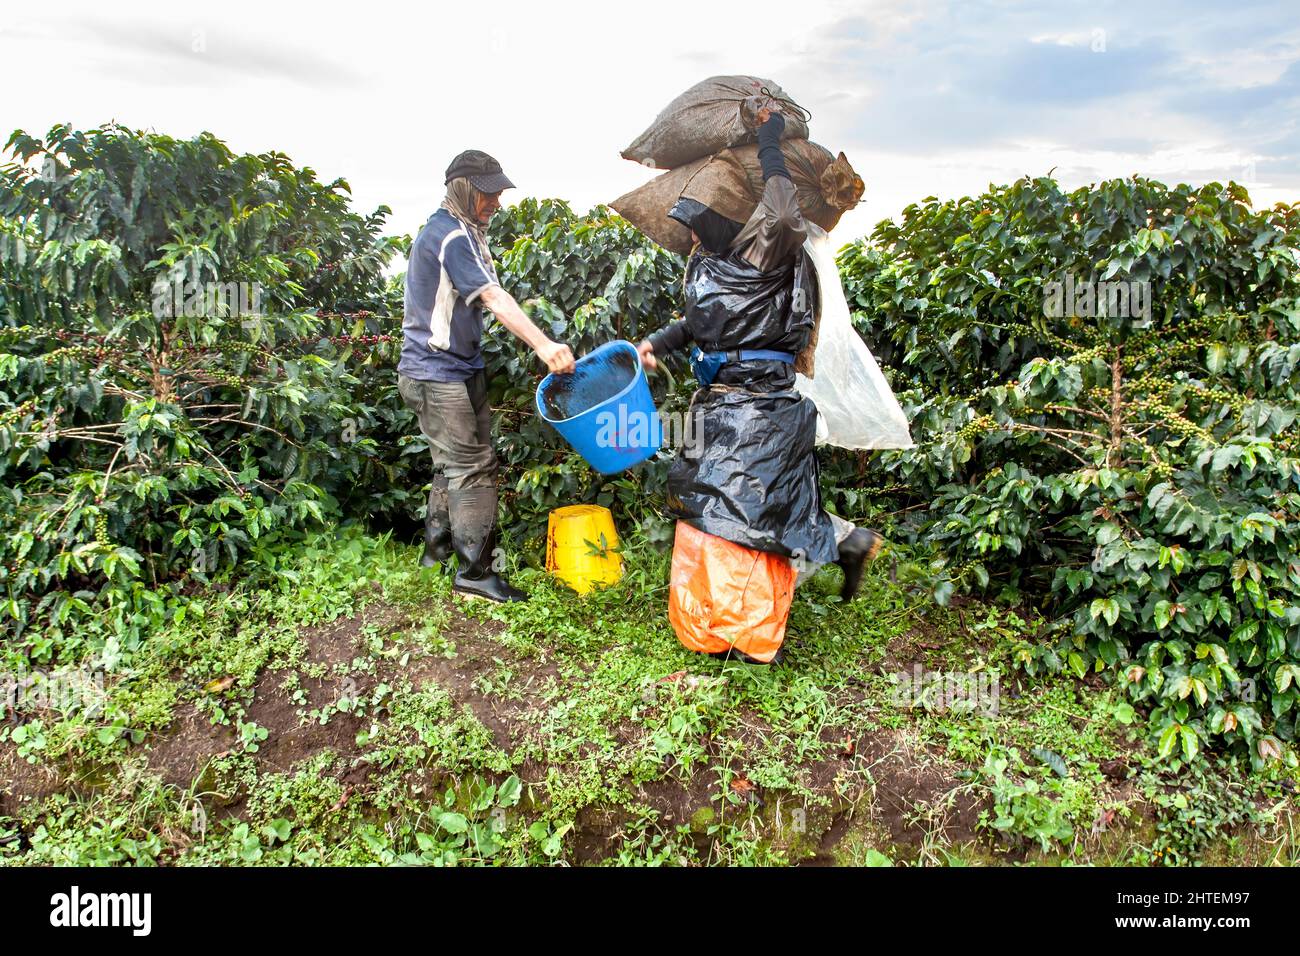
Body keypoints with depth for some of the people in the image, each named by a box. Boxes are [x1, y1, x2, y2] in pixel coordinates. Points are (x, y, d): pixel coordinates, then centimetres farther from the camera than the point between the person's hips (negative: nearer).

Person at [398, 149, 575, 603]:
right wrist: (543, 344, -38)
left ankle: (438, 548, 29)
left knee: (454, 463, 17)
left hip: (457, 368, 11)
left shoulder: (442, 230, 15)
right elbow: (493, 297, -29)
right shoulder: (453, 236, -17)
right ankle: (475, 571, -3)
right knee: (472, 468, -8)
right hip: (439, 374, -11)